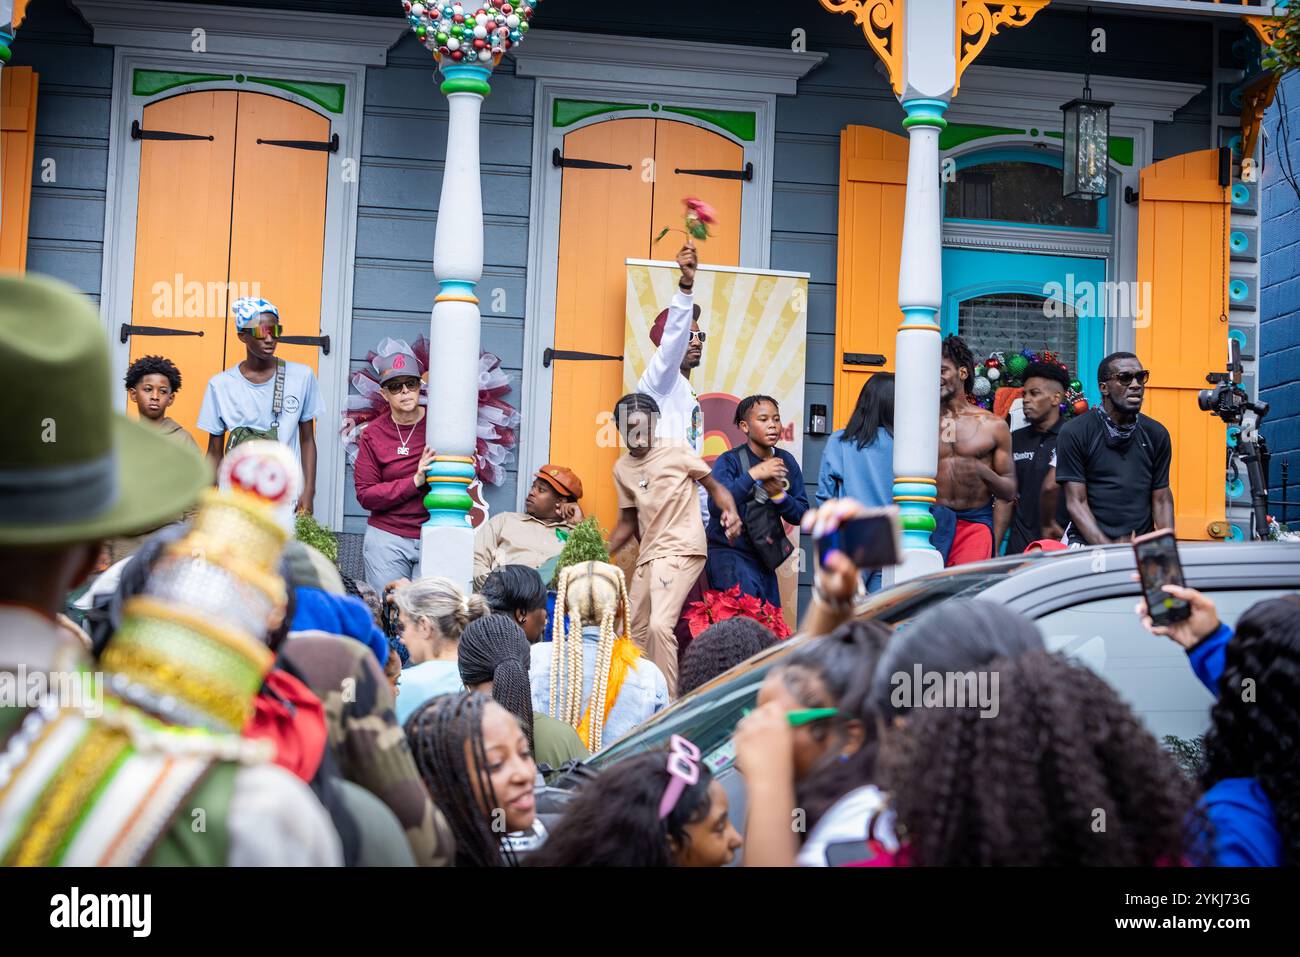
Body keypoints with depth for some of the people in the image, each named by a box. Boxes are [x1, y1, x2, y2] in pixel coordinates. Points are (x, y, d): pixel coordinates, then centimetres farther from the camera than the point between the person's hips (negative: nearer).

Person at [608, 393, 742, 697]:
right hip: (648, 555, 7)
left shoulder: (676, 452, -3)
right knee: (635, 632, 11)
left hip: (682, 550, -7)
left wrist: (731, 512, -20)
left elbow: (714, 486, 0)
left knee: (659, 625, -23)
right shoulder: (622, 468, 12)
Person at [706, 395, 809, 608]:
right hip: (728, 555, -6)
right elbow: (716, 505, -26)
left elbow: (800, 515, 6)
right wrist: (754, 474, -26)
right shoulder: (730, 461, -10)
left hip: (764, 558, 6)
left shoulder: (786, 462, 5)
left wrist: (778, 495, -13)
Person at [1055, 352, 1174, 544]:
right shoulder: (1074, 433, -1)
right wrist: (1108, 549, -18)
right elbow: (1076, 503, -5)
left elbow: (1161, 500, 13)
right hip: (1089, 545, -3)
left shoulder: (1156, 434, 12)